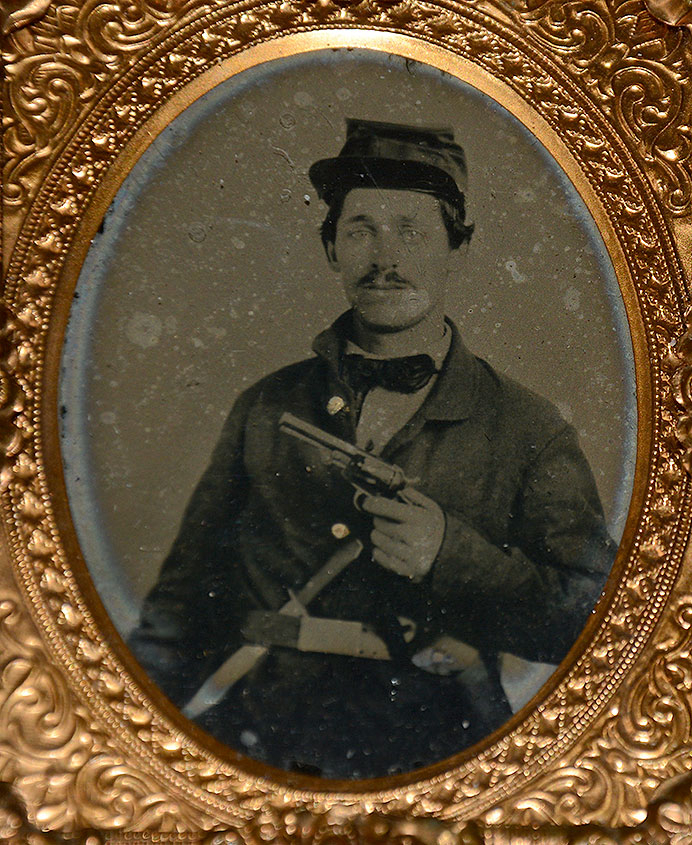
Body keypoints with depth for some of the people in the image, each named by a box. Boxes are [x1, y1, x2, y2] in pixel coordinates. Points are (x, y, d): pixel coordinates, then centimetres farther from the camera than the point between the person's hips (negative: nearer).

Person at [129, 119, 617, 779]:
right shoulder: (266, 408, 17)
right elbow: (186, 592, 19)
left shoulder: (527, 430, 9)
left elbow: (593, 624, 3)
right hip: (258, 723, 2)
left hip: (428, 730, -1)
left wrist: (451, 556, -12)